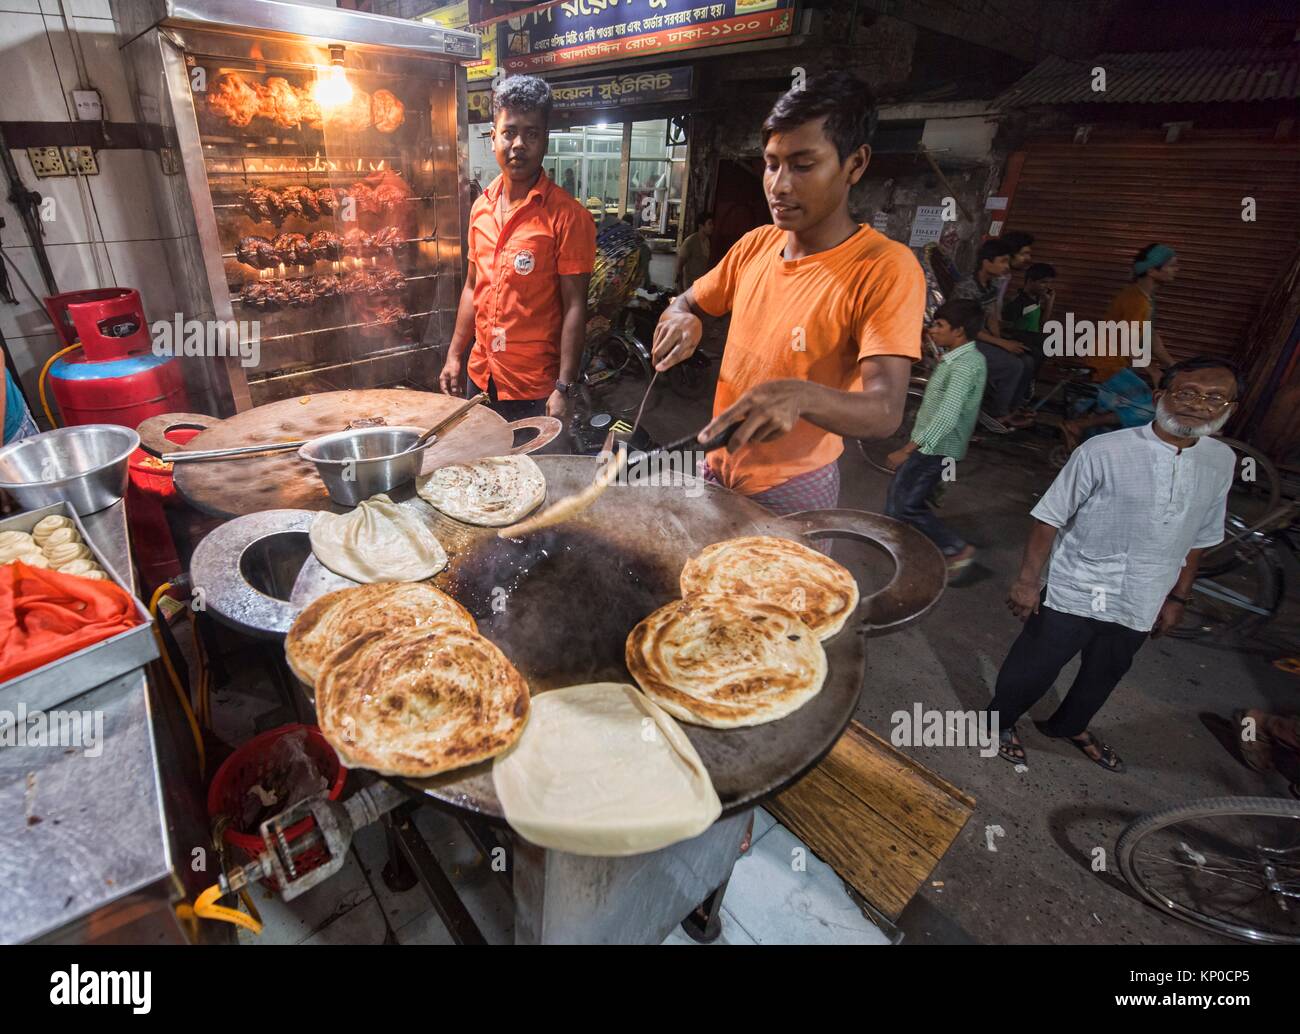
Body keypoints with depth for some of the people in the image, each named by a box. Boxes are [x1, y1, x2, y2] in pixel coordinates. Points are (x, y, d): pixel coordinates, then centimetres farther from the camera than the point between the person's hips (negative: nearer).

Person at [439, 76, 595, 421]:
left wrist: (564, 389, -18)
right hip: (481, 377, 6)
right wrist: (454, 355, 12)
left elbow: (574, 306, -13)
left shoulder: (566, 215, -10)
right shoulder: (481, 207, 7)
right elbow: (473, 287, 15)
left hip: (536, 390, -6)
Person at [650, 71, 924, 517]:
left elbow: (885, 411, -27)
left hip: (792, 492, -6)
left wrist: (801, 396, -47)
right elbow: (685, 303, 13)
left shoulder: (885, 268, -18)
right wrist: (682, 320, -11)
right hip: (719, 469, 6)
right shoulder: (755, 245, 0)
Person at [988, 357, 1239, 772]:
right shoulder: (1104, 451, -20)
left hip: (1139, 606, 6)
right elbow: (1050, 517, -15)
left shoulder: (1221, 462, -2)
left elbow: (1197, 540, 9)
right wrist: (1027, 580, -15)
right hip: (1073, 595, -5)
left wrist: (1177, 598, 13)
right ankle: (1001, 722, 37)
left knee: (1103, 678, 25)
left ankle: (1069, 726, 51)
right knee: (1031, 670, 10)